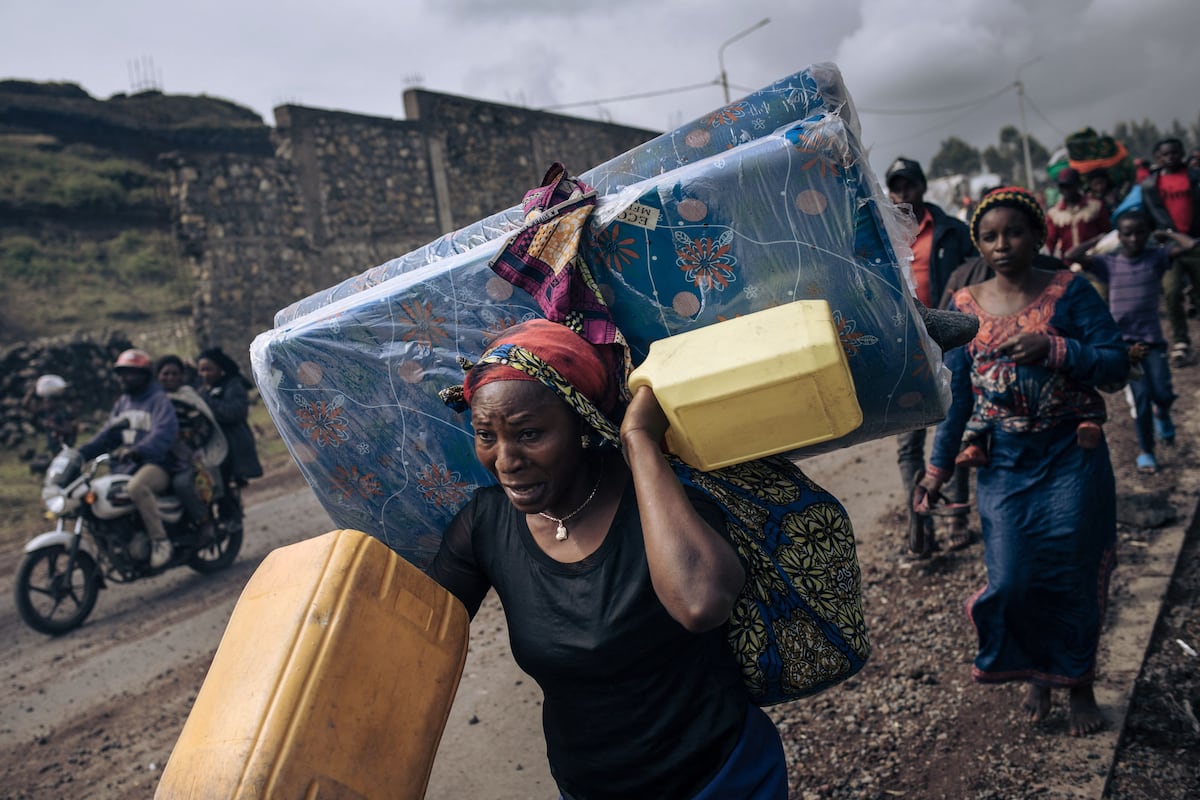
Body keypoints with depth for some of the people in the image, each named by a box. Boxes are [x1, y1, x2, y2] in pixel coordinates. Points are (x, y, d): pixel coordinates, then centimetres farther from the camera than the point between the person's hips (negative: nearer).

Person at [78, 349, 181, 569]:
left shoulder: (159, 400, -5)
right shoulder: (122, 403, 21)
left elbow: (165, 432, -22)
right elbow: (106, 435, 18)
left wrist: (139, 451, -39)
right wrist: (80, 453, 3)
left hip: (157, 464, -9)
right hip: (127, 466, 9)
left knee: (136, 487, -38)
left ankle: (160, 540, -28)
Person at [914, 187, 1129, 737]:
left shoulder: (1069, 291, -6)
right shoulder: (966, 305, 2)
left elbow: (1116, 364, -10)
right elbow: (957, 393, 6)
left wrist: (1052, 349, -26)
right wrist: (938, 466, 5)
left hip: (1071, 458, -1)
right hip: (1003, 464, 2)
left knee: (1074, 578, 7)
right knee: (1012, 582, 1)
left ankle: (1080, 686, 31)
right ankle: (1037, 675, 30)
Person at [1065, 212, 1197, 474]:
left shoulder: (1156, 257, 3)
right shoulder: (1109, 263, 2)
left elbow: (1191, 244, -11)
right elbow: (1073, 256, -10)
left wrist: (1166, 234, 5)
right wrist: (1099, 239, 3)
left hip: (1152, 339, 1)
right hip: (1124, 340, -1)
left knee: (1163, 393, -8)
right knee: (1141, 396, -4)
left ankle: (1162, 414, 31)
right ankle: (1145, 451, 15)